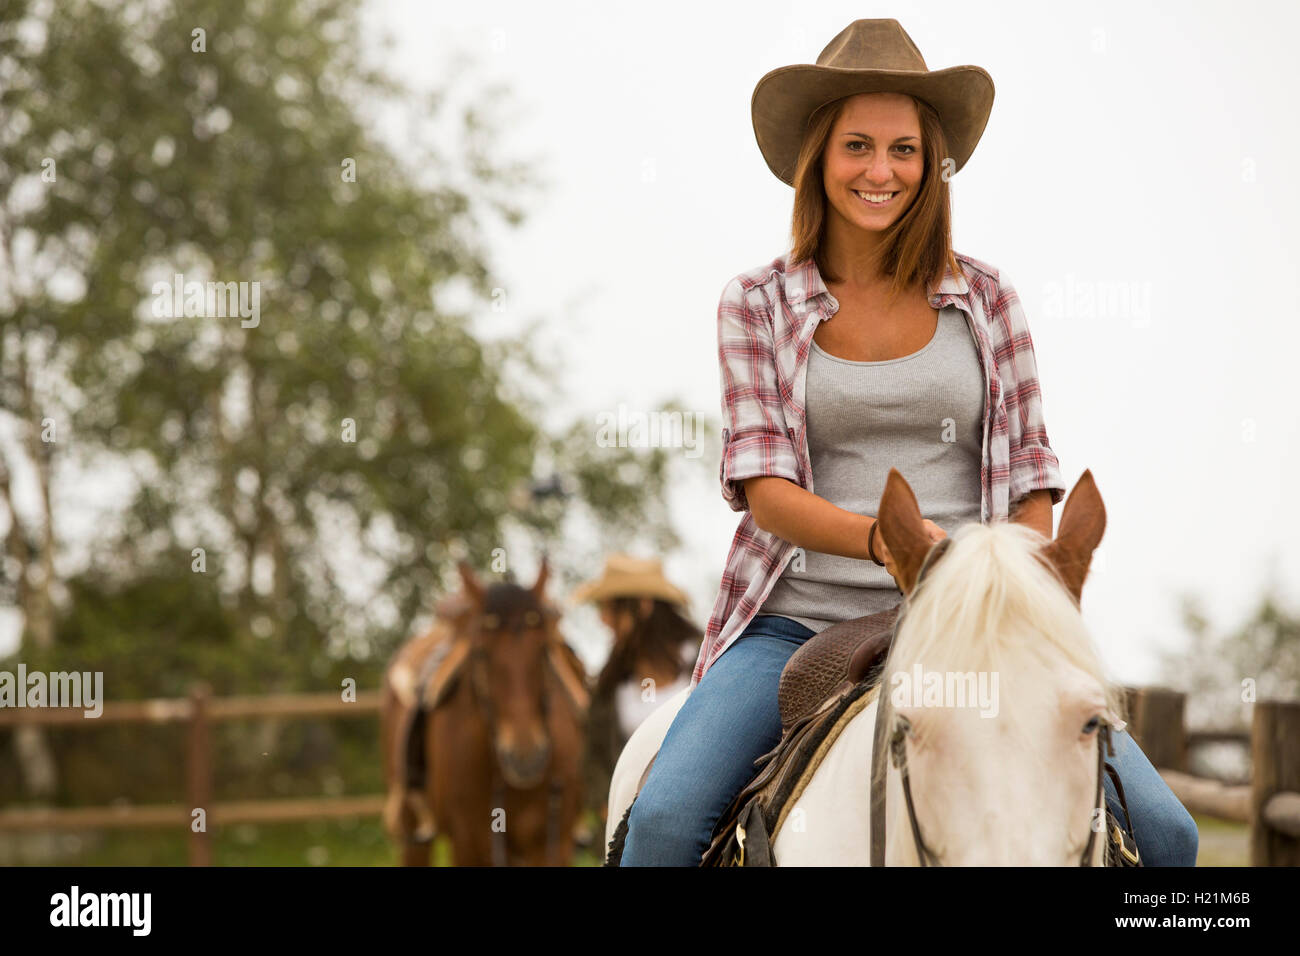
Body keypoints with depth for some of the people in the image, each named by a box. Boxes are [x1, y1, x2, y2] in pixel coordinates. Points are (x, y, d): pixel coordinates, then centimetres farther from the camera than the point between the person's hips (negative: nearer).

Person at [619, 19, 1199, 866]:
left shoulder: (985, 300, 10)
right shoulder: (757, 306, 6)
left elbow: (1030, 484, 9)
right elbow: (766, 492, -5)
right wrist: (881, 537, -24)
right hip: (799, 621, -1)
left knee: (1162, 828, -14)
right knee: (664, 817, -27)